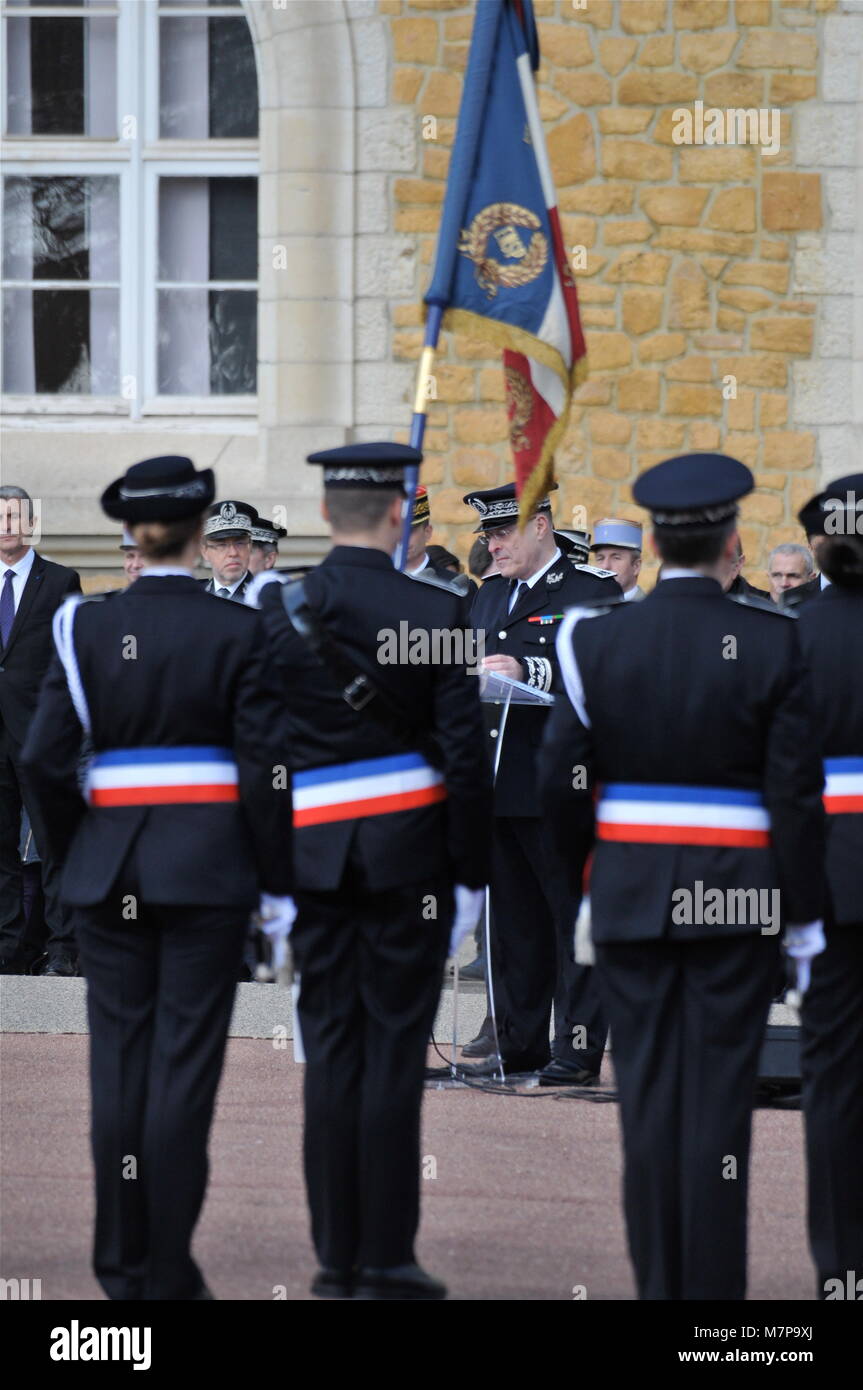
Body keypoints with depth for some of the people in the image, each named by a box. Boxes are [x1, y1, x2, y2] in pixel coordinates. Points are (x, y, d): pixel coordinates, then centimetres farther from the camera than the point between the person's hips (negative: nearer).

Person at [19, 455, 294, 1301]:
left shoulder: (87, 628, -1)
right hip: (208, 865, -2)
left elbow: (44, 758, -4)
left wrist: (74, 854, 10)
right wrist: (277, 883, 1)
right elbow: (265, 765, -7)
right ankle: (169, 1271, -2)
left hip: (109, 864, 2)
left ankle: (122, 1264, 10)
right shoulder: (234, 632, -5)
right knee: (186, 1061, -1)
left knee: (119, 1061, 7)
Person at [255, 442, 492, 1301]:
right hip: (409, 847, -2)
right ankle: (386, 1259, 0)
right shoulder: (438, 615, -7)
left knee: (330, 1047, 6)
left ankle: (336, 1255, 7)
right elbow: (464, 757, -7)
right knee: (394, 1050, 0)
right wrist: (469, 875, 2)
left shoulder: (275, 609, -1)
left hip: (312, 847, 2)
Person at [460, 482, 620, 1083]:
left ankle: (580, 1046, -2)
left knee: (573, 914, -4)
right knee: (511, 915, 10)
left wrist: (527, 670, -24)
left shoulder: (594, 591, -3)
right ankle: (518, 1040, 16)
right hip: (498, 781, 7)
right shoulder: (490, 596, 20)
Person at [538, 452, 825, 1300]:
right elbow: (796, 792, -8)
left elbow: (561, 782, 0)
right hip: (735, 900, -2)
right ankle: (713, 1291, 0)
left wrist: (588, 866, 17)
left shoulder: (596, 640, -3)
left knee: (647, 1097, 6)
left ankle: (657, 1285, 8)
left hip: (630, 899, 2)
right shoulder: (772, 644, -8)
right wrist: (802, 908, 0)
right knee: (719, 1096, 0)